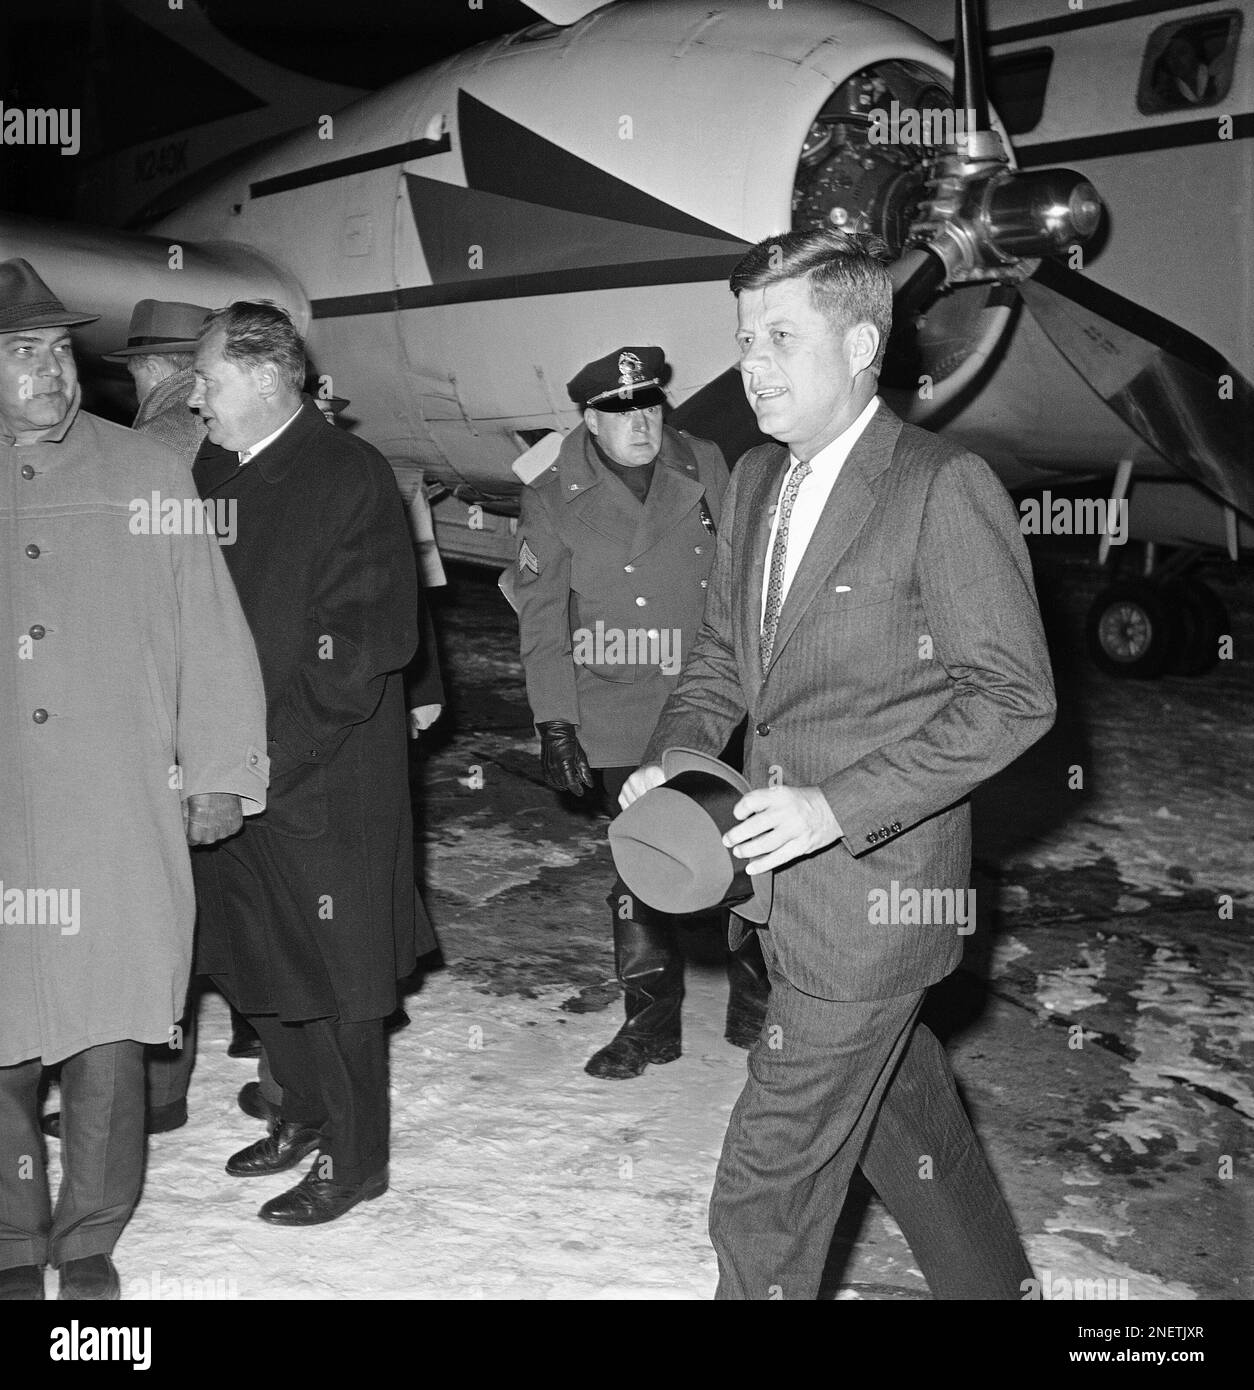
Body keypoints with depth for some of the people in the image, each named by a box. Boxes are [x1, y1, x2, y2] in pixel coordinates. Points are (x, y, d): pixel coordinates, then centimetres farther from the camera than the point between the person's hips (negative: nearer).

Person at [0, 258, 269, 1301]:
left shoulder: (148, 473, 6)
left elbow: (210, 630, 5)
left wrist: (219, 771, 2)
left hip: (122, 821, 0)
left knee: (107, 1041, 4)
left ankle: (89, 1246, 22)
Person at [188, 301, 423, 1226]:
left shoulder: (351, 476, -11)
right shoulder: (210, 474, 11)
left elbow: (365, 644, -16)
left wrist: (270, 757, -19)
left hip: (326, 782, -7)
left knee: (335, 975, 4)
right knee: (251, 962, 16)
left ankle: (353, 1159, 20)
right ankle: (307, 1113, 37)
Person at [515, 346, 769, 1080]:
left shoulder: (705, 468, 3)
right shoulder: (553, 498, -2)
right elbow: (542, 618, -1)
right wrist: (556, 724, -5)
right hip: (623, 721, -1)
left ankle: (756, 1004, 28)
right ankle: (652, 1020, 21)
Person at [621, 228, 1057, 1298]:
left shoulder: (945, 488, -15)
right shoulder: (755, 481, 9)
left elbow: (1015, 697, -17)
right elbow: (723, 652, 17)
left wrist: (841, 805, -23)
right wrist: (674, 757, -2)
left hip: (875, 893, -8)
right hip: (785, 878, 8)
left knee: (763, 1198, -2)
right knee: (898, 1108, 25)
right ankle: (993, 1280, 47)